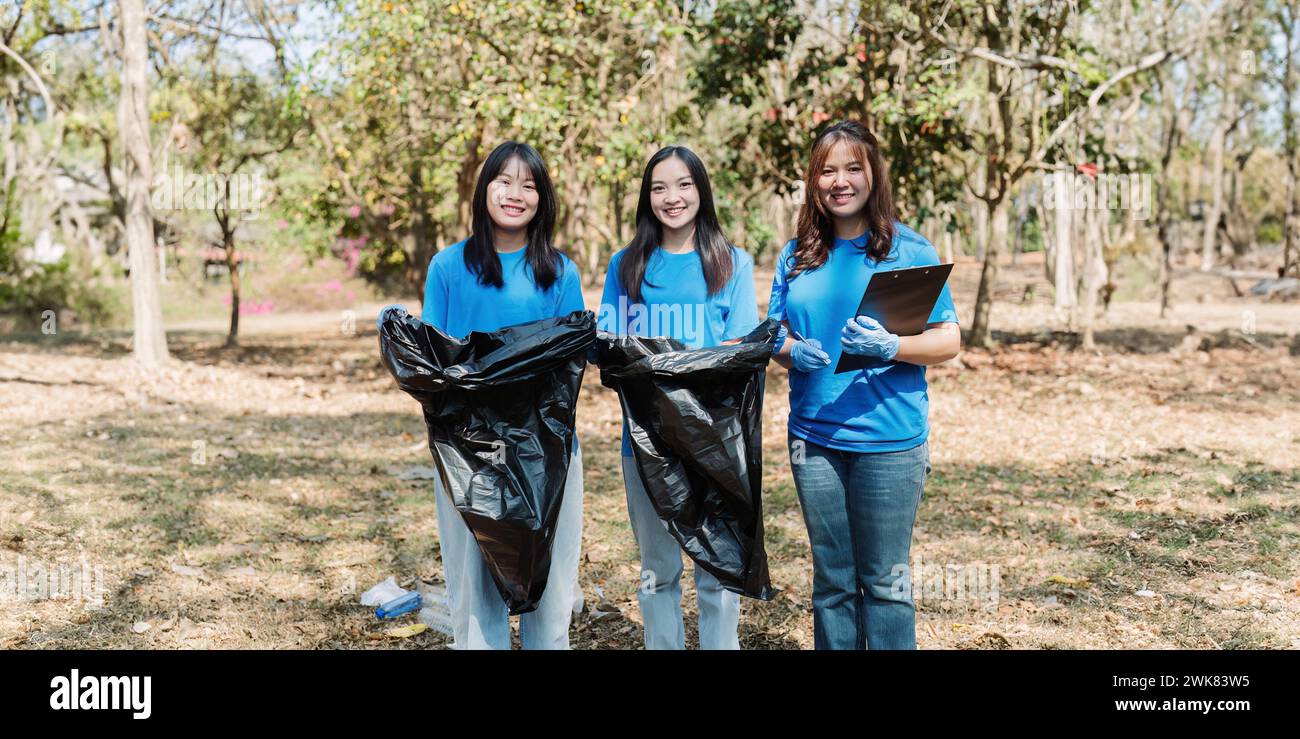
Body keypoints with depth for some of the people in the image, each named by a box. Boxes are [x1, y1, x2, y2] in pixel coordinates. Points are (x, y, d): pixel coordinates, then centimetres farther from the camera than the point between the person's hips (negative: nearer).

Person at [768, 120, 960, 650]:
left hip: (888, 439, -3)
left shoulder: (909, 249, -3)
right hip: (813, 435, 4)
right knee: (831, 577, 14)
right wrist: (793, 351, -12)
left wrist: (890, 347, -23)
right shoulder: (797, 255, 8)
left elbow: (949, 341, -4)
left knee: (884, 579, 5)